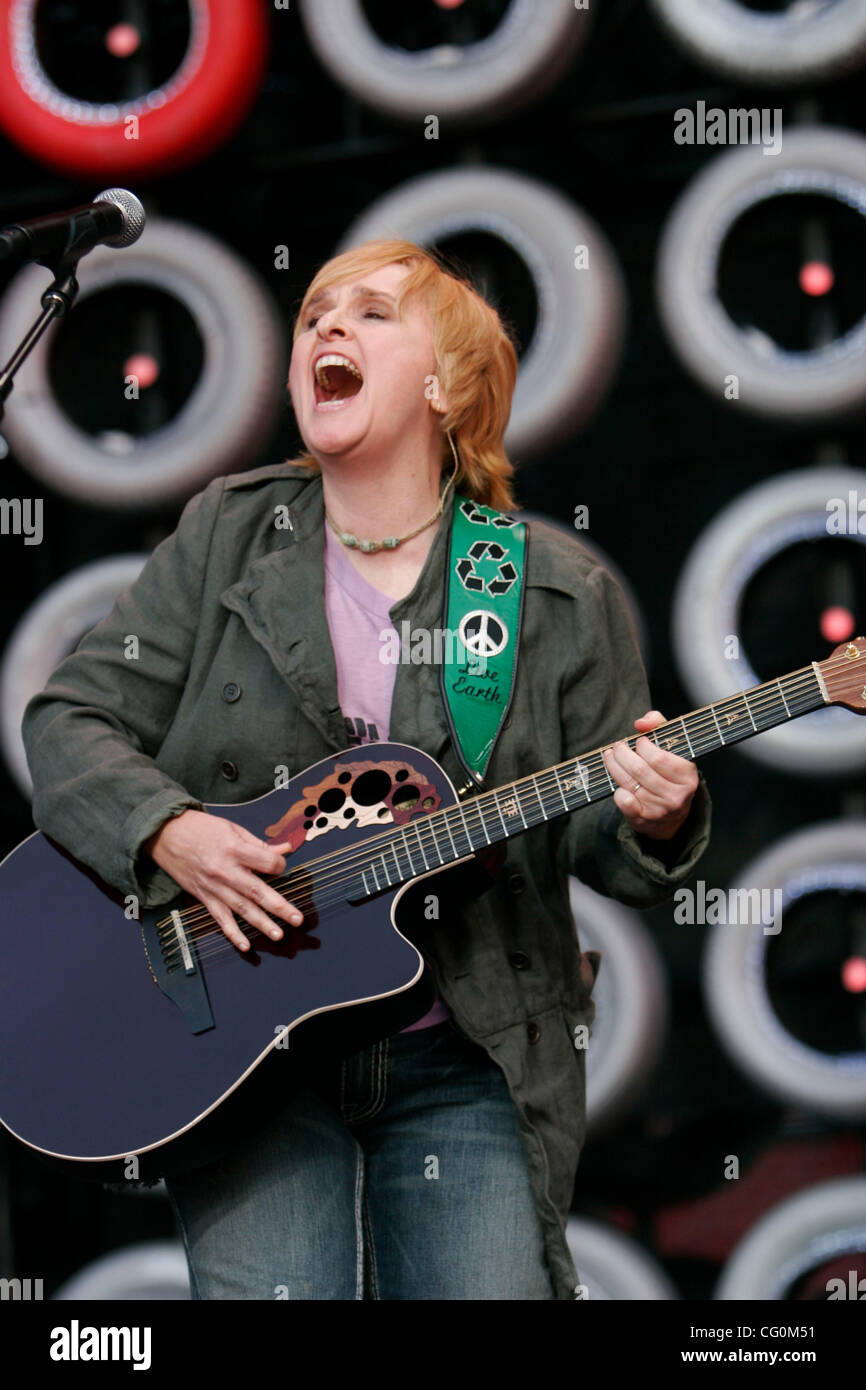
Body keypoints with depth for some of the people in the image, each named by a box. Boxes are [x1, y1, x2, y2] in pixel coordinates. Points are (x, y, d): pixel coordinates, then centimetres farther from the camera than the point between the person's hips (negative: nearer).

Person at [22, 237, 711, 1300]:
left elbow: (599, 845, 5)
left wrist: (649, 824, -18)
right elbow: (71, 723, 4)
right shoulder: (226, 536, 7)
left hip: (468, 1062, 0)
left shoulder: (559, 593, 4)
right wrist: (168, 830, -15)